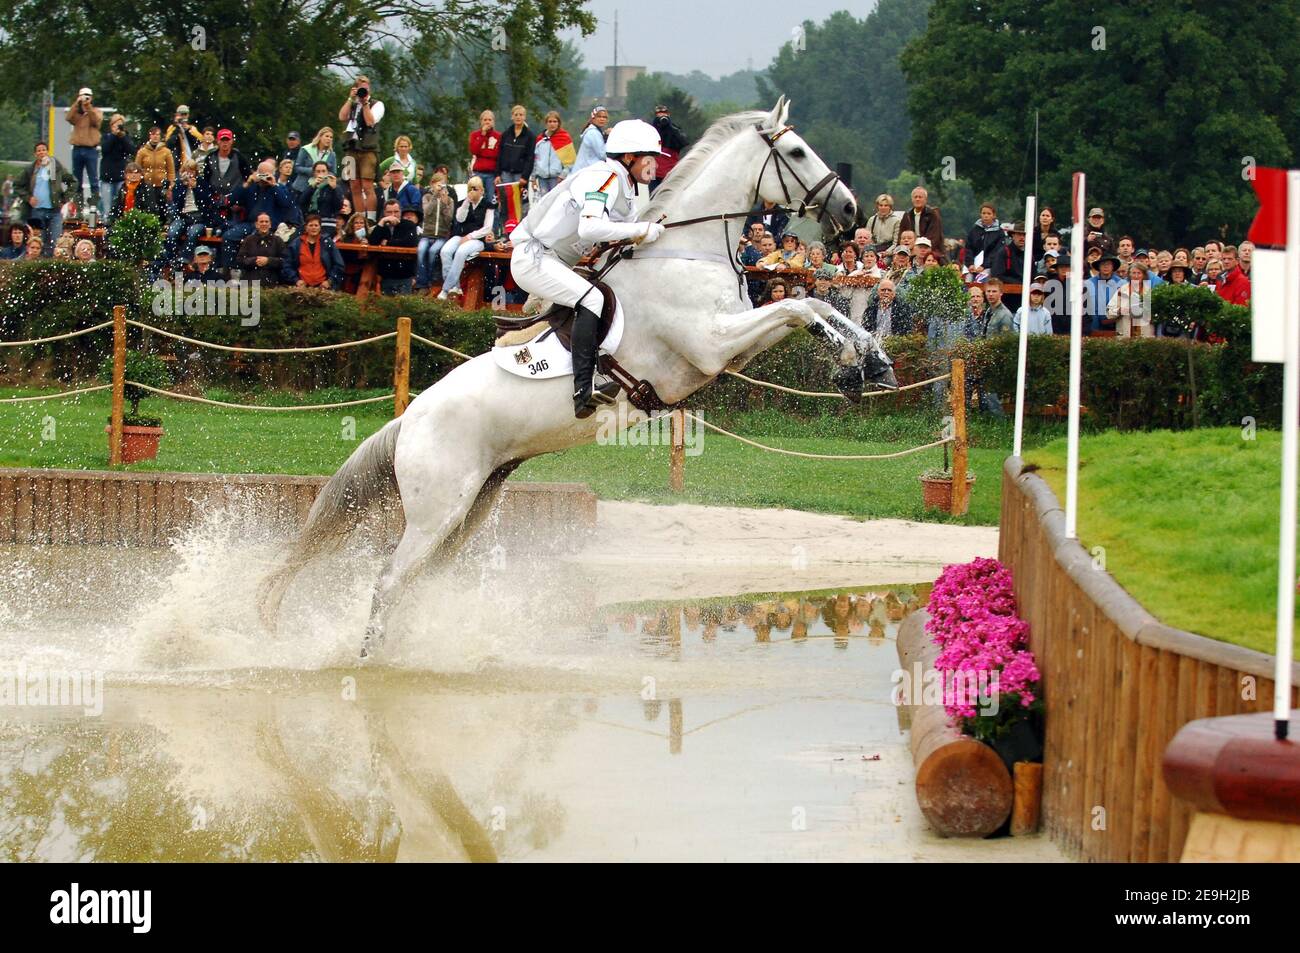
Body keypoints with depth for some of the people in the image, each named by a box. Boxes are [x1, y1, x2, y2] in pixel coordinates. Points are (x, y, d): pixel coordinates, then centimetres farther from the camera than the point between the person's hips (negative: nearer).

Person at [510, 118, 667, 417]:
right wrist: (640, 230, -27)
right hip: (533, 258, -11)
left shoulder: (623, 187, 14)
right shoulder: (604, 178, -18)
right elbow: (589, 228, -33)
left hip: (554, 262, 11)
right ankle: (584, 389, -35)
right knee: (592, 299, -27)